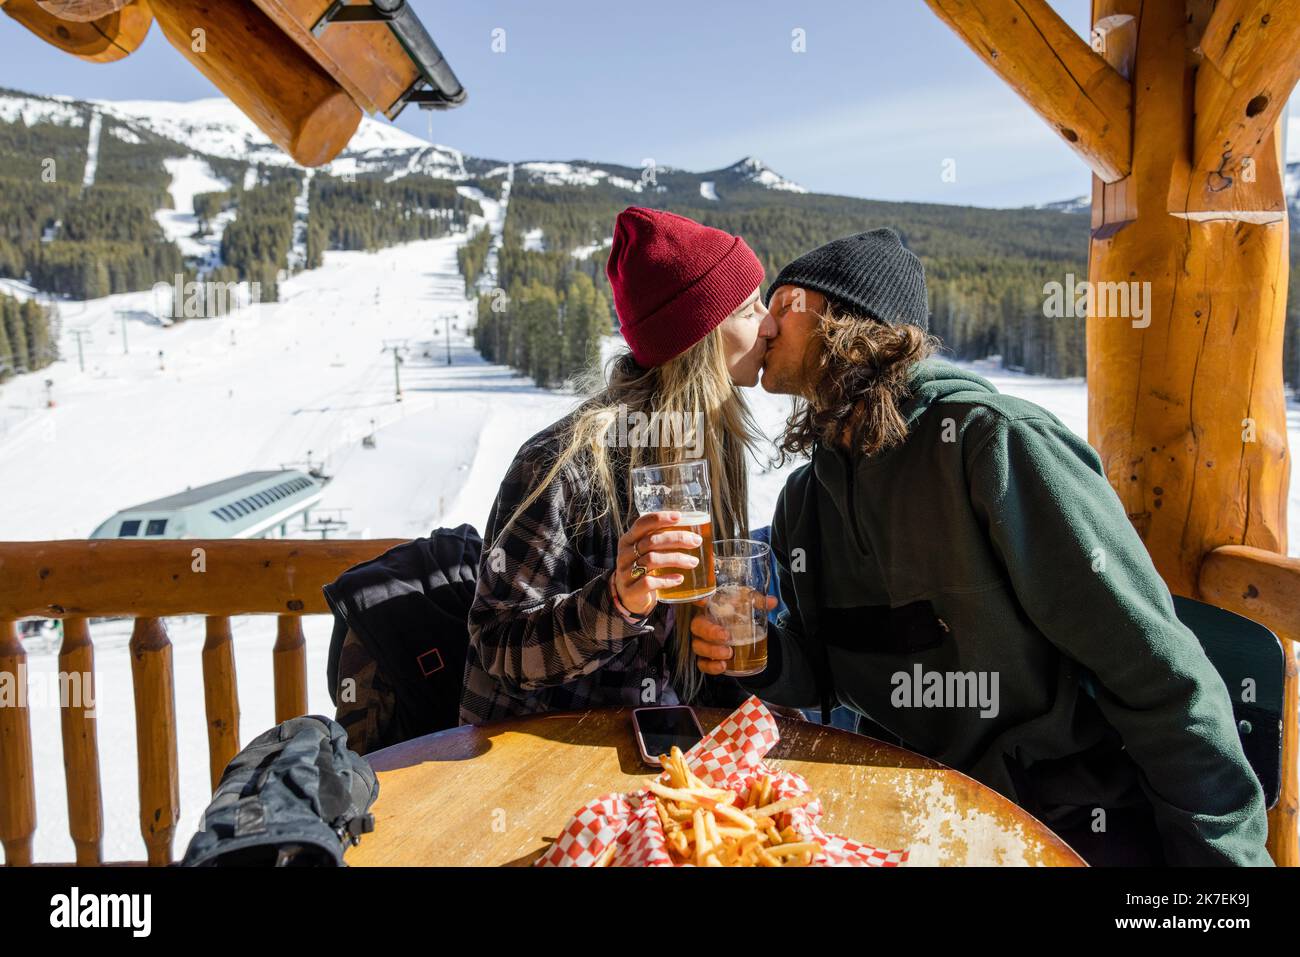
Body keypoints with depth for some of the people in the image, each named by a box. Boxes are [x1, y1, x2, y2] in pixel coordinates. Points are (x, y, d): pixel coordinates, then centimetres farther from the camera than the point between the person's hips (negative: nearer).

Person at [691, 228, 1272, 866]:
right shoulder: (804, 499, 4)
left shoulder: (997, 442, -19)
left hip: (1070, 820, -4)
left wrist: (1227, 851, -15)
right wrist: (761, 658, -10)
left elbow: (1161, 678, -18)